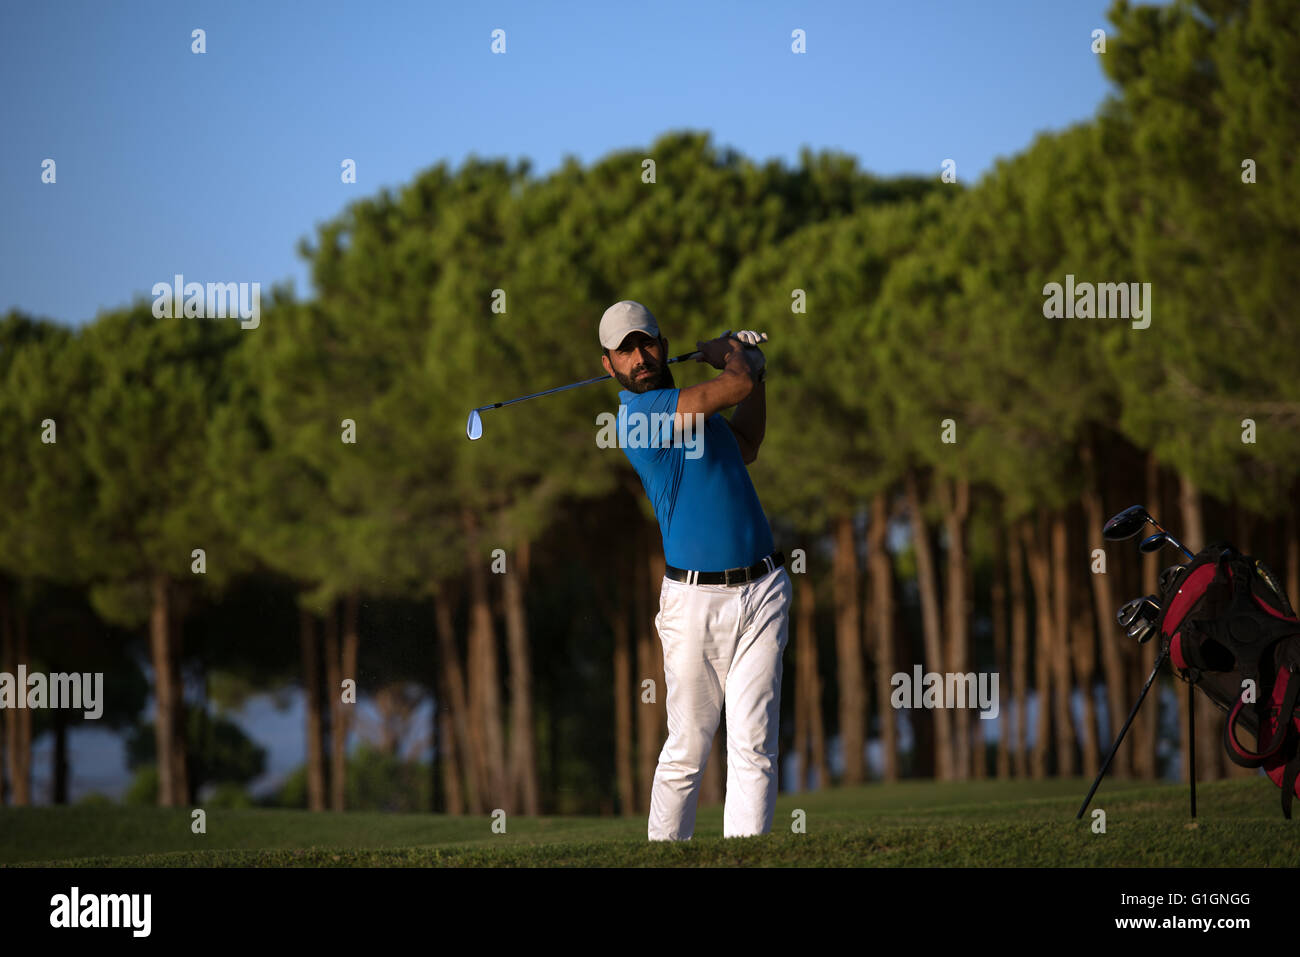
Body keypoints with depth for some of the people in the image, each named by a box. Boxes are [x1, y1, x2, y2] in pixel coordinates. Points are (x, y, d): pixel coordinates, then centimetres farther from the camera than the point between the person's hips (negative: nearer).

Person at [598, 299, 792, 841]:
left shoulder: (688, 404, 16)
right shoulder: (640, 411, -11)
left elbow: (744, 448, 33)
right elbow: (735, 387, -16)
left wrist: (753, 369, 24)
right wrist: (730, 355, 6)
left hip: (761, 592, 6)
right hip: (695, 600, -6)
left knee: (753, 746, -3)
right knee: (687, 750, -1)